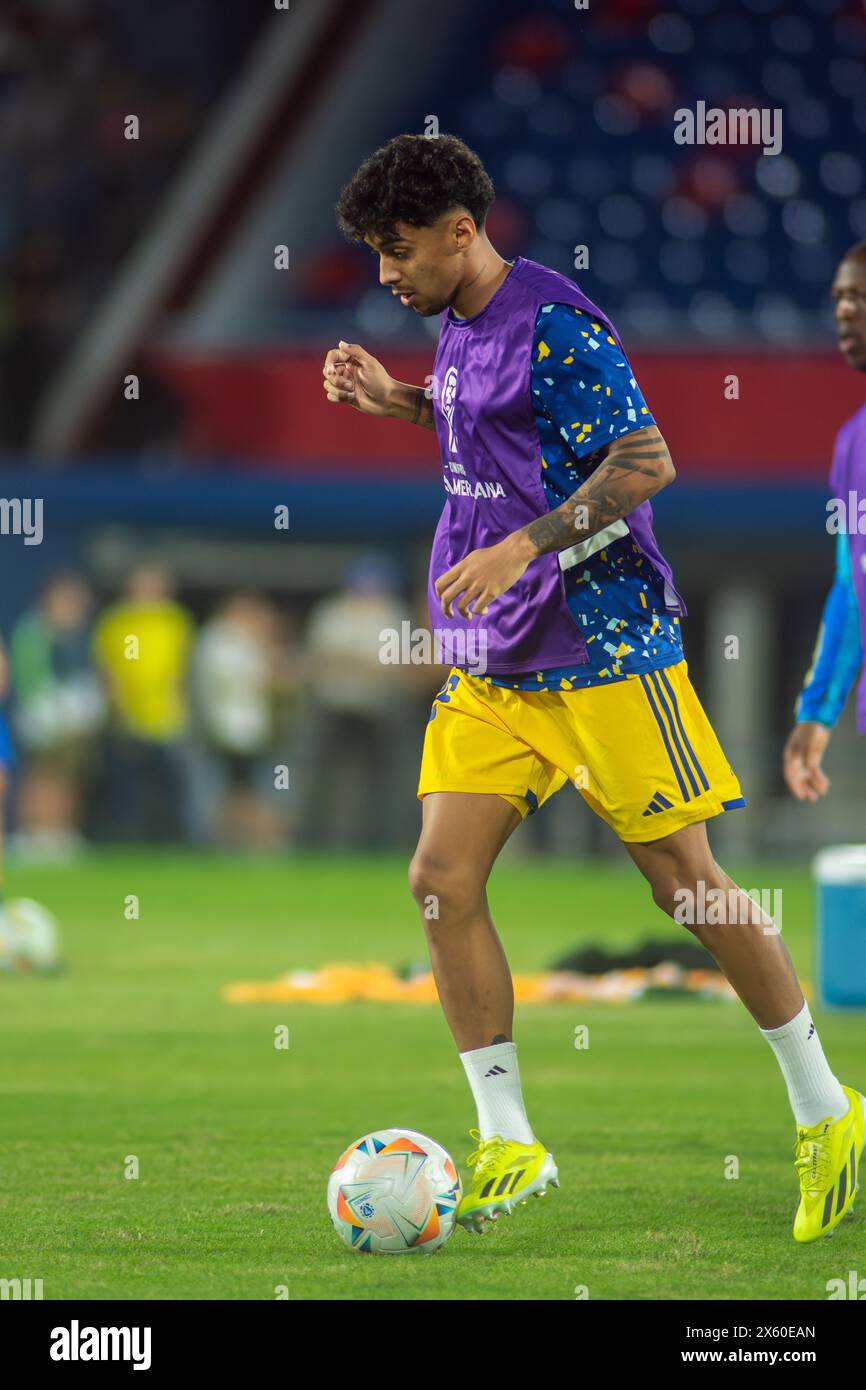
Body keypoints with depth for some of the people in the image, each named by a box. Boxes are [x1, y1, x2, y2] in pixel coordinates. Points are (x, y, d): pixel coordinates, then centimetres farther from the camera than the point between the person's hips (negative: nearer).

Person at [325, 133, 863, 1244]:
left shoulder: (553, 323, -16)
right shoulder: (457, 328, 10)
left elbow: (645, 462, -20)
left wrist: (521, 548, -26)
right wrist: (396, 400, 15)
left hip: (604, 645, -8)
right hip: (496, 664, 8)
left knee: (684, 879, -1)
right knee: (442, 878, -4)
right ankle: (507, 1143, 2)